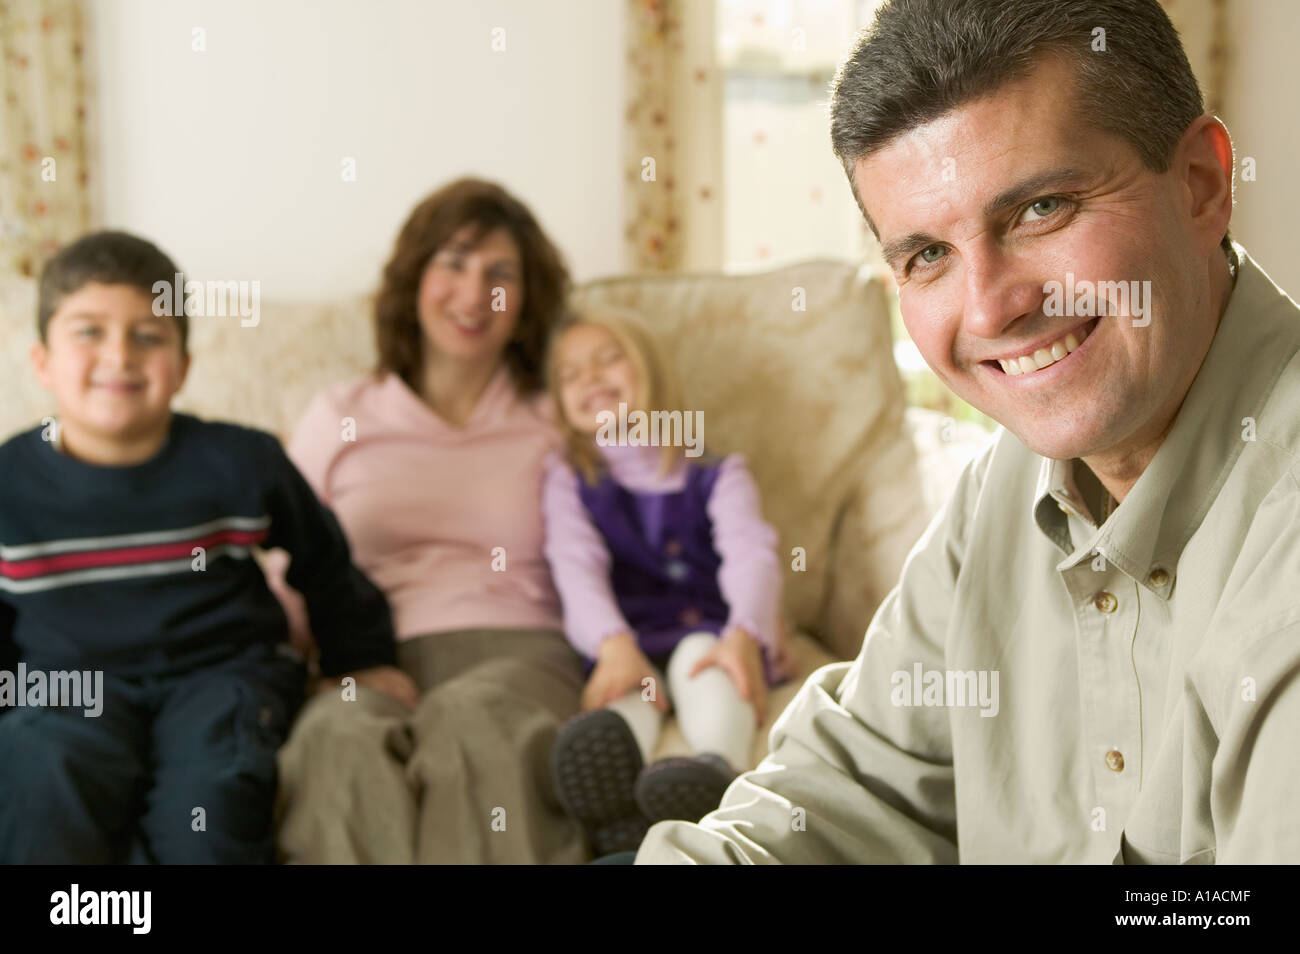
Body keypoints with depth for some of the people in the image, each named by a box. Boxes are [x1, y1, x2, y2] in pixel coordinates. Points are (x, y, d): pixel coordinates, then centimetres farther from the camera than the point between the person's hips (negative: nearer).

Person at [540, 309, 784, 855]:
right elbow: (577, 567, 0)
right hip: (624, 645, 0)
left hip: (711, 636, 0)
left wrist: (745, 635, -26)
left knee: (701, 654, -33)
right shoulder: (569, 480, 20)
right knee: (629, 689, -33)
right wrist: (616, 646, -23)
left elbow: (751, 557, -1)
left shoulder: (717, 477, 19)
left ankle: (717, 771, -64)